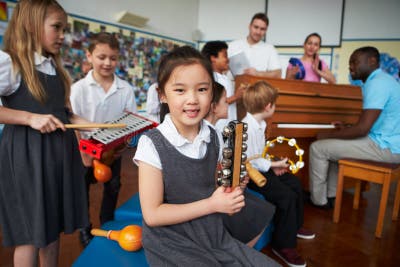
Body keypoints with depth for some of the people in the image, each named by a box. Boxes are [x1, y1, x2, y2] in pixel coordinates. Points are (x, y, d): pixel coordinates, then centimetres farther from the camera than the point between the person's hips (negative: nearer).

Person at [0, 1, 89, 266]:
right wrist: (31, 118, -22)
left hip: (60, 152, 7)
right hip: (27, 154, -7)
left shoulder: (57, 69, 13)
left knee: (53, 225, 18)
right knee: (29, 233, 4)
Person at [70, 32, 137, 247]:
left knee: (112, 190, 18)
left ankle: (107, 226, 40)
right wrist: (84, 155, -18)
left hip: (114, 152, 2)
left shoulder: (125, 89, -7)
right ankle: (84, 229, 38)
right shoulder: (79, 88, -12)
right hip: (86, 153, -2)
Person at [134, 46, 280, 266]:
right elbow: (152, 215, -18)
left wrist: (230, 197, -9)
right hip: (172, 246, -5)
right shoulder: (152, 144, -18)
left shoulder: (212, 137, -1)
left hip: (215, 237, 5)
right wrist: (212, 204, -19)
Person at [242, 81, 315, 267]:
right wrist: (273, 165, -15)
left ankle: (295, 226, 34)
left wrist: (272, 164, 2)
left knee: (295, 184, 14)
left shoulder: (259, 124, 8)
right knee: (287, 196, -18)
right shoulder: (247, 128, -25)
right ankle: (283, 245, -2)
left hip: (262, 168, 11)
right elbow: (249, 160, -25)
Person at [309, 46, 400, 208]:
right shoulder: (380, 80, 14)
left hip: (384, 147, -11)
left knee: (318, 148, -9)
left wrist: (328, 135, -14)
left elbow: (362, 129, -25)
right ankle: (331, 195, 26)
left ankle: (318, 200, 6)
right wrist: (347, 129, 15)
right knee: (333, 145, 25)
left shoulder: (377, 83, -19)